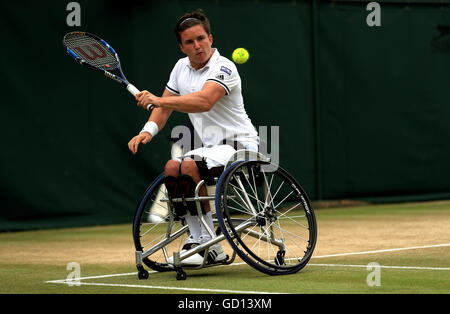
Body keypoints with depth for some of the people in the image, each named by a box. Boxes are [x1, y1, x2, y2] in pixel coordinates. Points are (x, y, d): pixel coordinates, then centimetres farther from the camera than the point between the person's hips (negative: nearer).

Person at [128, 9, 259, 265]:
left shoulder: (223, 68, -15)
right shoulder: (182, 68, 10)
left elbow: (204, 101, -33)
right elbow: (165, 107, 15)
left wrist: (158, 100, -38)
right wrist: (148, 131, -6)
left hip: (239, 145, -8)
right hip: (212, 147, 8)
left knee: (189, 166, -29)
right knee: (172, 167, -14)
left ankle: (208, 243, -21)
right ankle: (197, 240, -12)